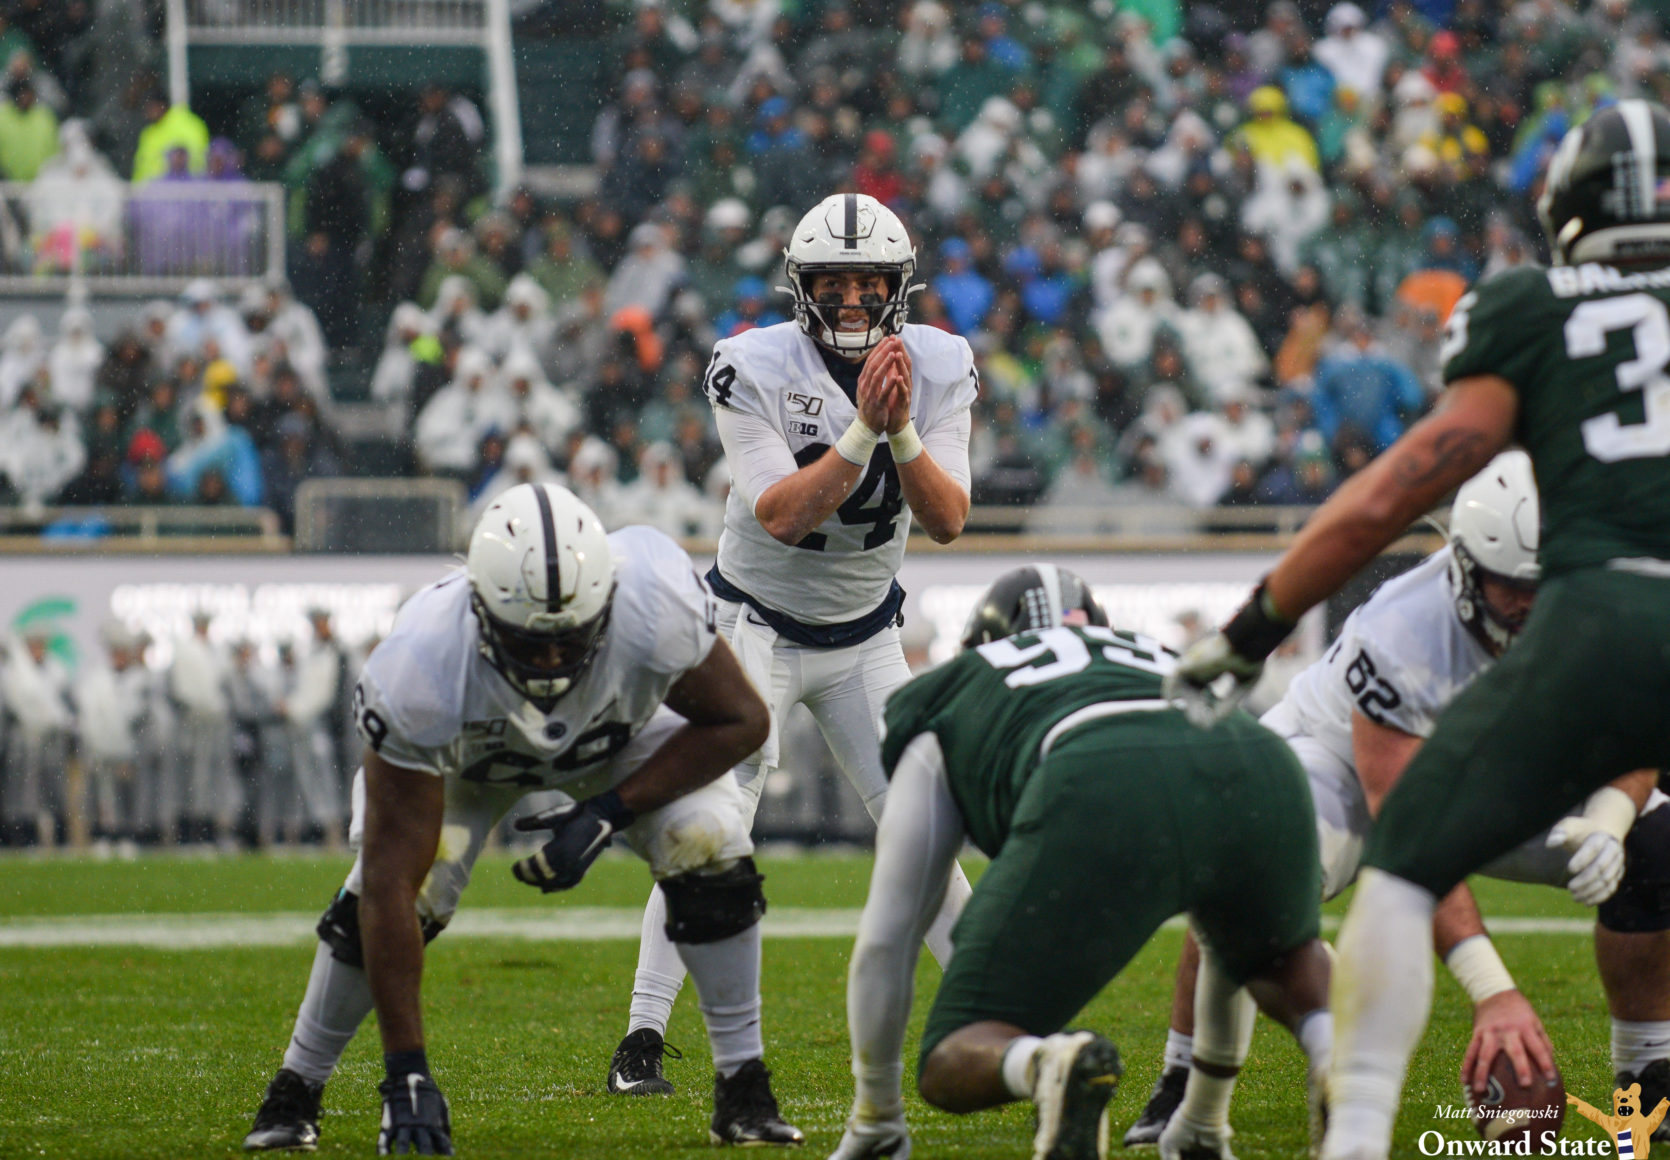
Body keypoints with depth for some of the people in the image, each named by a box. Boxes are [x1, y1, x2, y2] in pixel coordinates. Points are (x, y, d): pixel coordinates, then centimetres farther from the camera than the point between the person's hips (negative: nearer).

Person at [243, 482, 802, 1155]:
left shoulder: (657, 610, -42)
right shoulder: (420, 670, -43)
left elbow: (740, 721, -20)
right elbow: (391, 885, -38)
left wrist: (608, 815, -32)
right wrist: (406, 1072, -39)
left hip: (621, 730, 1)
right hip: (461, 749, -1)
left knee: (710, 850, -21)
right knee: (378, 894, -20)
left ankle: (743, 1089, -4)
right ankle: (294, 1093, 3)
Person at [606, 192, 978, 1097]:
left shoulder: (937, 369, -8)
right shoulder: (755, 369, -19)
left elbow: (948, 521, -16)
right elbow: (780, 515, -28)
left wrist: (904, 430, -32)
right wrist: (863, 430, -37)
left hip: (864, 636, 4)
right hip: (758, 623, -4)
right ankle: (641, 1042, -12)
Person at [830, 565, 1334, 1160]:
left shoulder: (947, 701, 36)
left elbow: (887, 933, 37)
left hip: (1097, 801, -3)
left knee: (954, 1066, 9)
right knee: (1285, 959, 37)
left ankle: (1048, 1064, -28)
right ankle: (1333, 1054, 1)